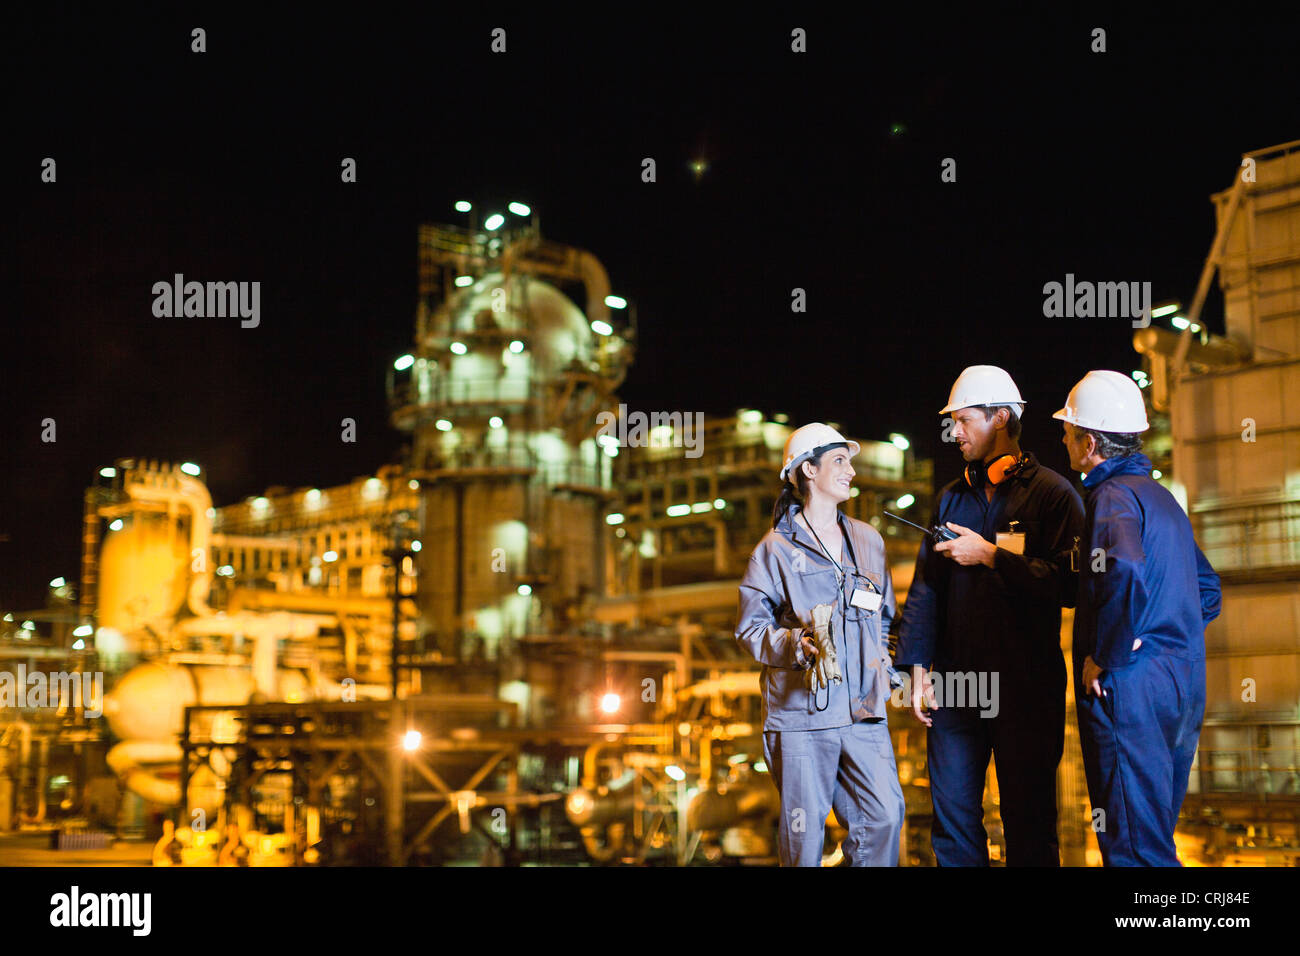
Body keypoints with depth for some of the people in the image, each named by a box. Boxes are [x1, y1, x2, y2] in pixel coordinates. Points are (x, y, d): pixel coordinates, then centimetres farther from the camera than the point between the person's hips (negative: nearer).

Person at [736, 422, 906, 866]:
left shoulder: (868, 540, 15)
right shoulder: (776, 548, 0)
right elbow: (750, 627, -2)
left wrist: (884, 664, 15)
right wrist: (795, 645, -18)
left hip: (863, 712, 4)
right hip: (801, 711, -4)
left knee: (885, 814, -6)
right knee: (804, 829, 0)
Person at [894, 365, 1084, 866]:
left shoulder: (1052, 493, -1)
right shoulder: (951, 497, 15)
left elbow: (1068, 585, -13)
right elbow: (926, 587, 15)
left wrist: (991, 556, -13)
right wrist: (917, 665, 7)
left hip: (1027, 687, -4)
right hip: (955, 685, 5)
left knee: (1029, 824, 2)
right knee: (953, 824, 7)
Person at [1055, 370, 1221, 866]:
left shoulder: (1114, 496, -11)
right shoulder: (1162, 497, 18)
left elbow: (1125, 577, -32)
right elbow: (1206, 588, 27)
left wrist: (1104, 658, -20)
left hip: (1131, 691, -10)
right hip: (1184, 686, 10)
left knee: (1133, 848, -6)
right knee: (1156, 839, 18)